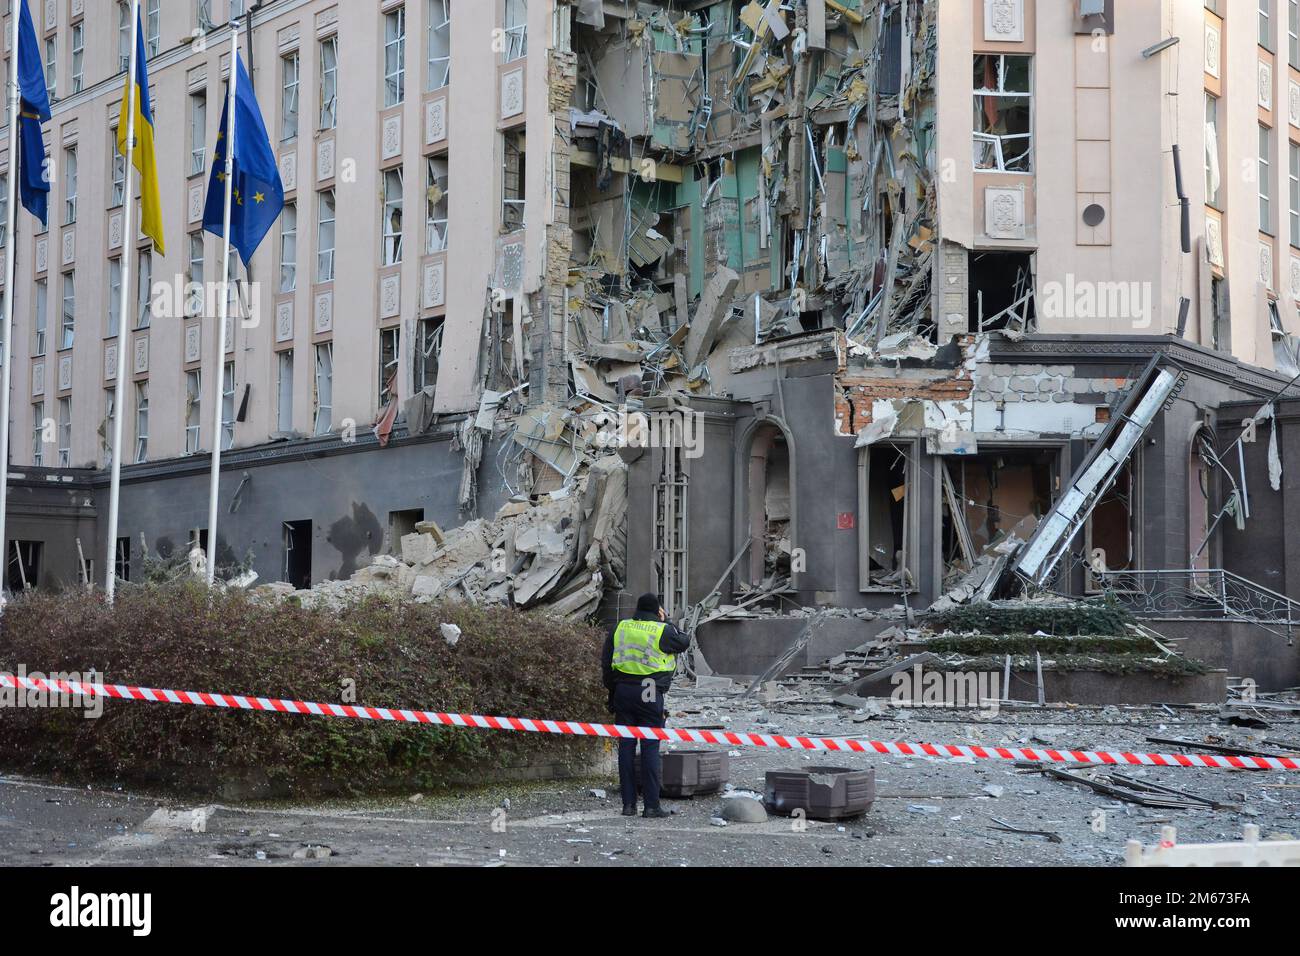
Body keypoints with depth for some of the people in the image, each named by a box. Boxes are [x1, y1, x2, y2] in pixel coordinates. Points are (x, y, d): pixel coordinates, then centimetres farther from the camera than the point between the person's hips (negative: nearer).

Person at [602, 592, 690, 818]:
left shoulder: (618, 628, 9)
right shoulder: (662, 631, -5)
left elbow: (606, 664, 11)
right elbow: (684, 642, 13)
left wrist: (612, 692, 18)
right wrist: (666, 622, 20)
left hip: (623, 692, 4)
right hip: (650, 696, -4)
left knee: (626, 746, 7)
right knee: (650, 748, -1)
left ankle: (628, 803, 8)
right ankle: (652, 805, -2)